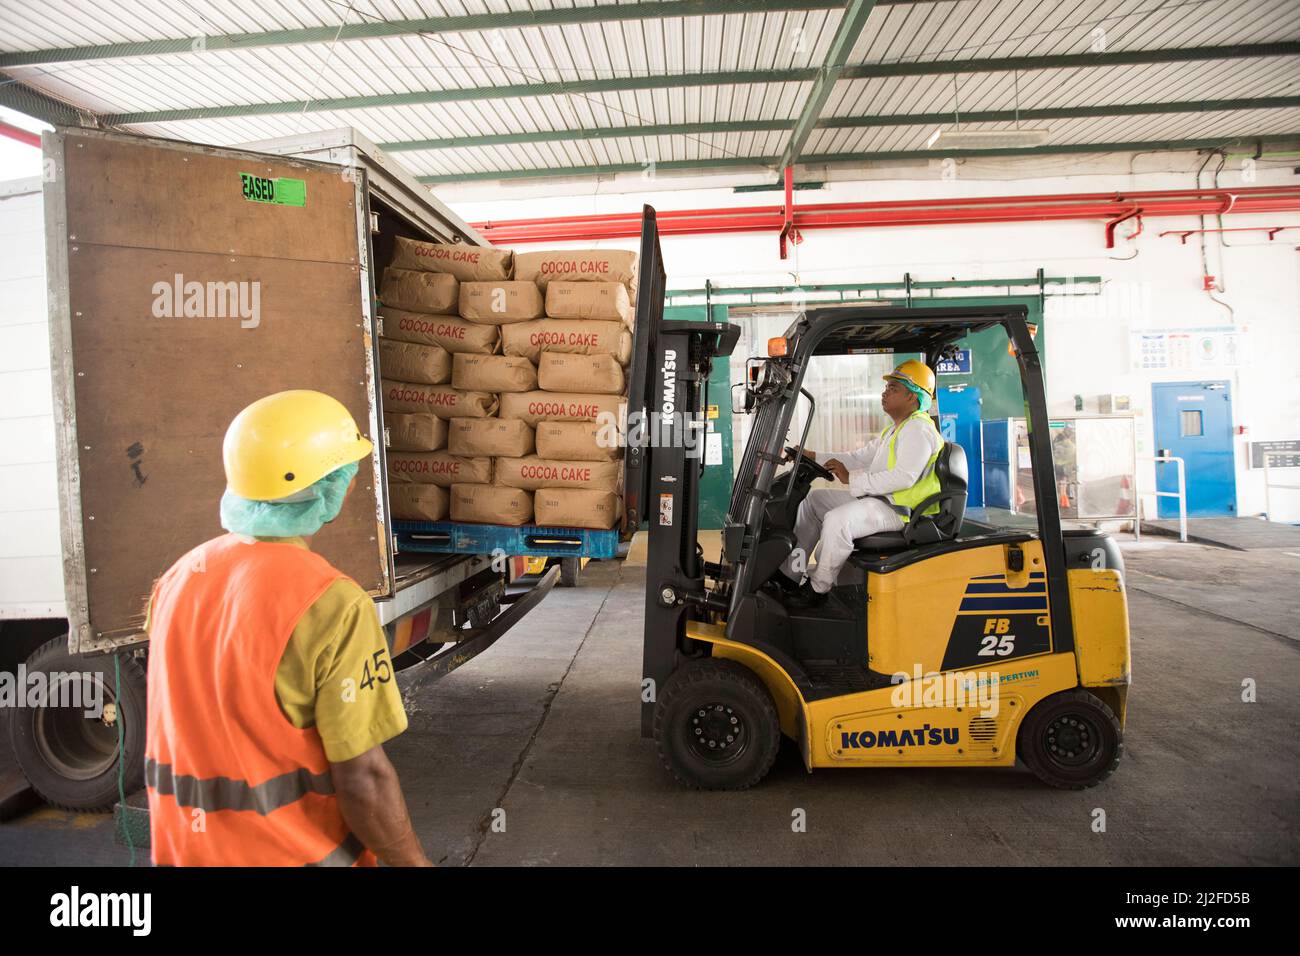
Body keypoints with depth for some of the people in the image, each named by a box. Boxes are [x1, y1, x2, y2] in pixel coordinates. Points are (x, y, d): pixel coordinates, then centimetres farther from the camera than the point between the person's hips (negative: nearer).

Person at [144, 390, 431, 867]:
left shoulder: (177, 580, -3)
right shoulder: (329, 604, -25)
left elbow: (181, 729, 9)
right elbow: (363, 778, -22)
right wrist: (413, 861, -8)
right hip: (295, 853, -6)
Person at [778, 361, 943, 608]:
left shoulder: (918, 429, -13)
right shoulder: (895, 430, 21)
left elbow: (904, 477, -26)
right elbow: (860, 458, 19)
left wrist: (851, 479, -25)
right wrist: (814, 457, 10)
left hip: (898, 508, -11)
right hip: (877, 498, 11)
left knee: (837, 520, -34)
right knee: (813, 499, 11)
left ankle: (818, 589, -15)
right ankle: (789, 575, 6)